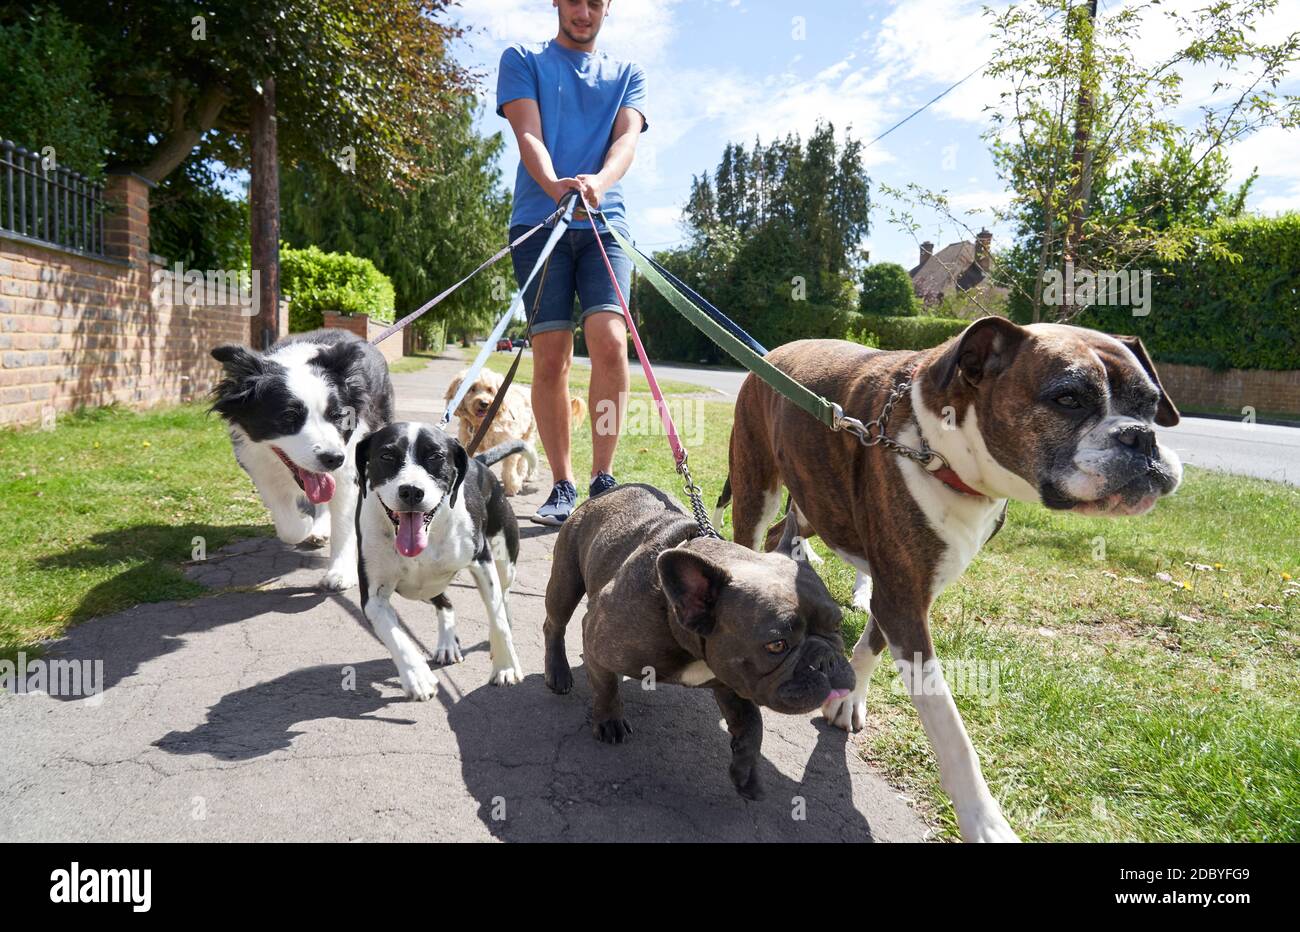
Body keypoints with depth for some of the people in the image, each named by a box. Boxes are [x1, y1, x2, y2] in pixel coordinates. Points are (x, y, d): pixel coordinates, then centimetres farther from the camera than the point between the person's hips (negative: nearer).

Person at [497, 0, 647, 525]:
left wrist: (598, 181, -23)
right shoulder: (522, 61, 15)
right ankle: (562, 486, 3)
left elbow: (627, 138, 1)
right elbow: (529, 135, -2)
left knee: (609, 340, -18)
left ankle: (603, 481, -12)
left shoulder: (626, 75, 20)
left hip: (605, 223, 1)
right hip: (539, 221, -1)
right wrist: (556, 185, -24)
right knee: (550, 356, -6)